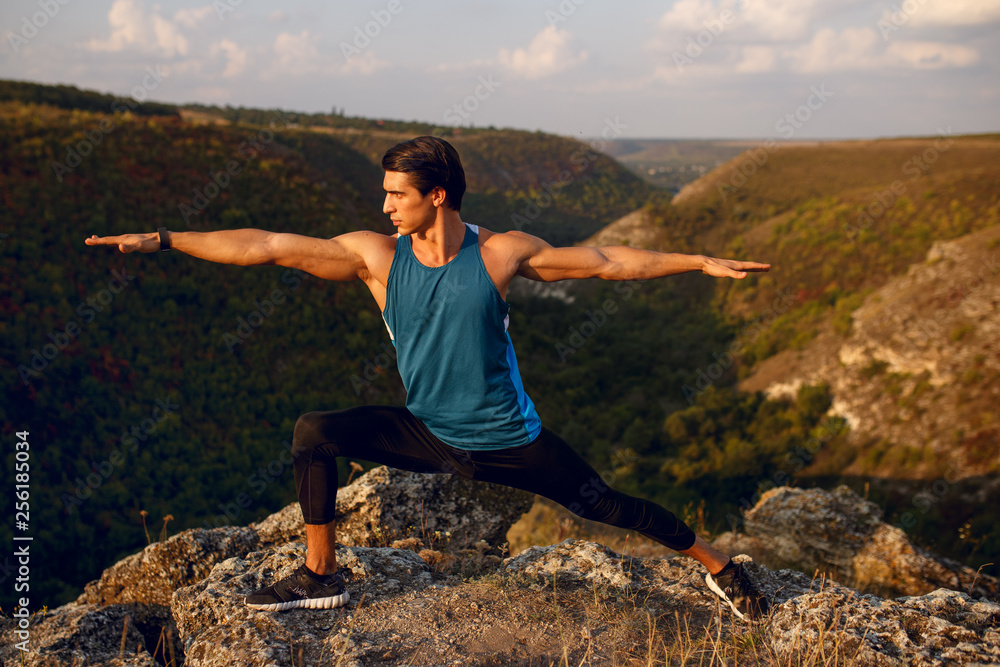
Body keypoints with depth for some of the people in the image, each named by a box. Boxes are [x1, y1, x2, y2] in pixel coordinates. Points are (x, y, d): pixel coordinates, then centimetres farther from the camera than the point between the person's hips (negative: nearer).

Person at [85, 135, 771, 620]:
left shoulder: (503, 252, -15)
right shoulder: (375, 255, -11)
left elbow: (610, 261, -6)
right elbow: (264, 246, -12)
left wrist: (701, 261, -5)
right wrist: (159, 239, -14)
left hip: (508, 439, -2)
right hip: (427, 434, 2)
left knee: (602, 504, 1)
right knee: (314, 433, -11)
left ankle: (717, 564, 28)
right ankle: (321, 576, 6)